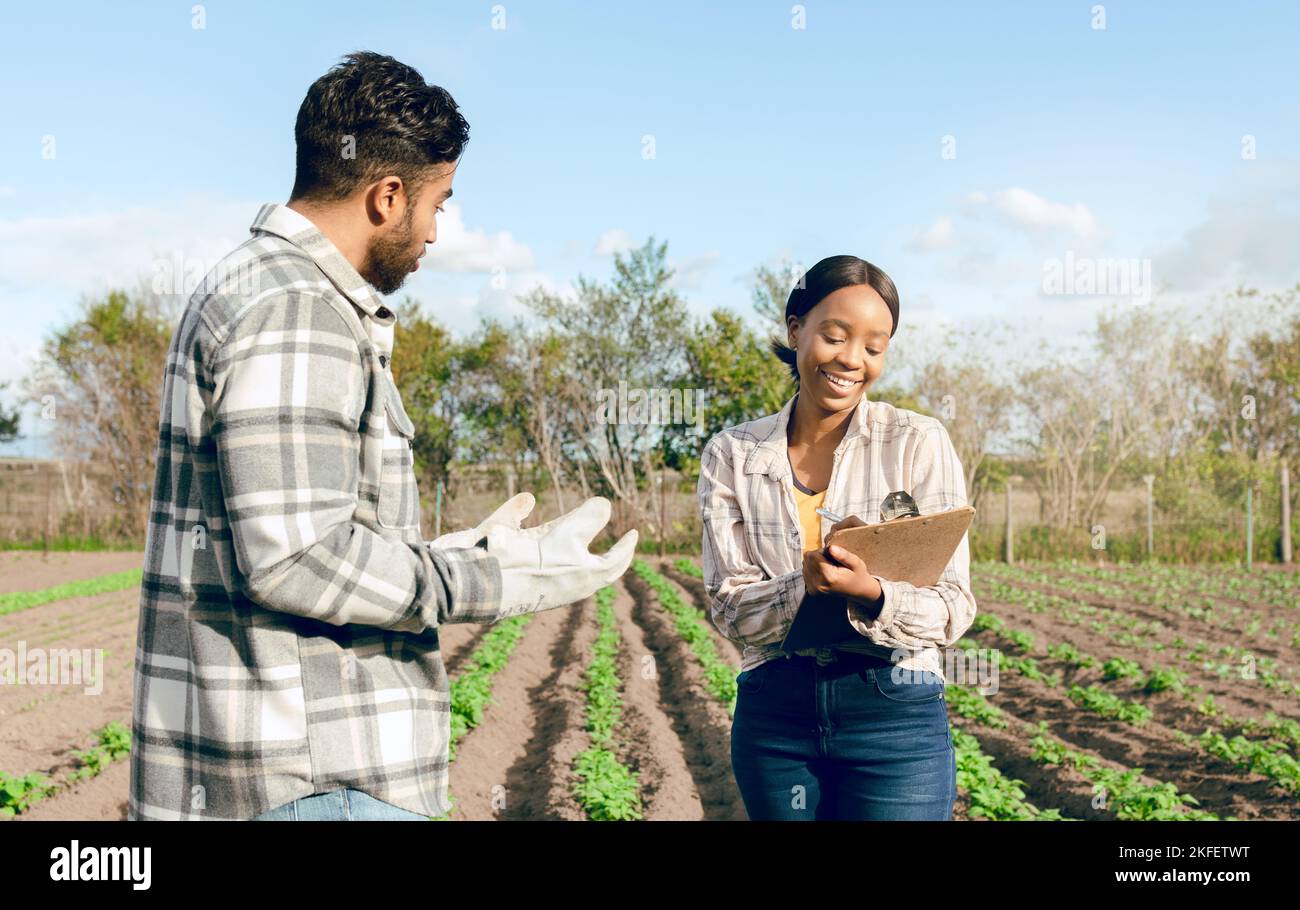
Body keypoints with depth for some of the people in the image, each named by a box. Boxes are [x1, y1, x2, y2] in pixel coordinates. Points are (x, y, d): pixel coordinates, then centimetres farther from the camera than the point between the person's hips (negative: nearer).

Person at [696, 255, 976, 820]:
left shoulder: (919, 444, -4)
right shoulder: (732, 456, 2)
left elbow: (952, 610, -6)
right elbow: (730, 610, -3)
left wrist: (870, 594, -27)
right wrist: (804, 586, -23)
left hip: (894, 711, -2)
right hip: (773, 711, 2)